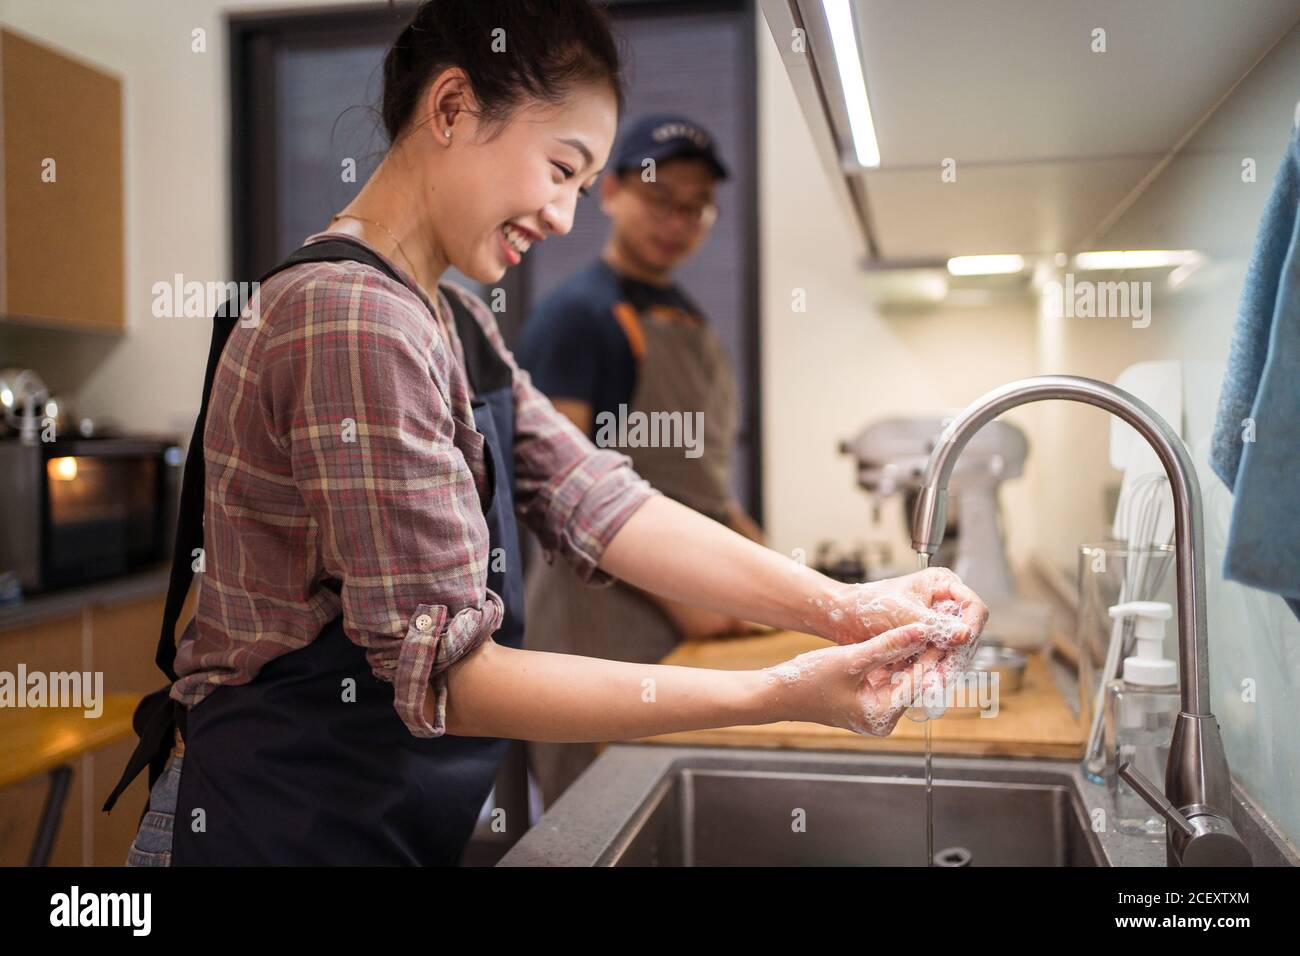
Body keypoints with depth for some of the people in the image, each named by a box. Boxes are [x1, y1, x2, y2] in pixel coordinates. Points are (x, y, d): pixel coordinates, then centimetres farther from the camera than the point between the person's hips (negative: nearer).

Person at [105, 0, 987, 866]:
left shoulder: (453, 321, 6)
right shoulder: (354, 322, -24)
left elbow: (591, 502, -6)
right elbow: (449, 676, -25)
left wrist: (841, 607, -17)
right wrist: (777, 695, -26)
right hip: (293, 830, -8)